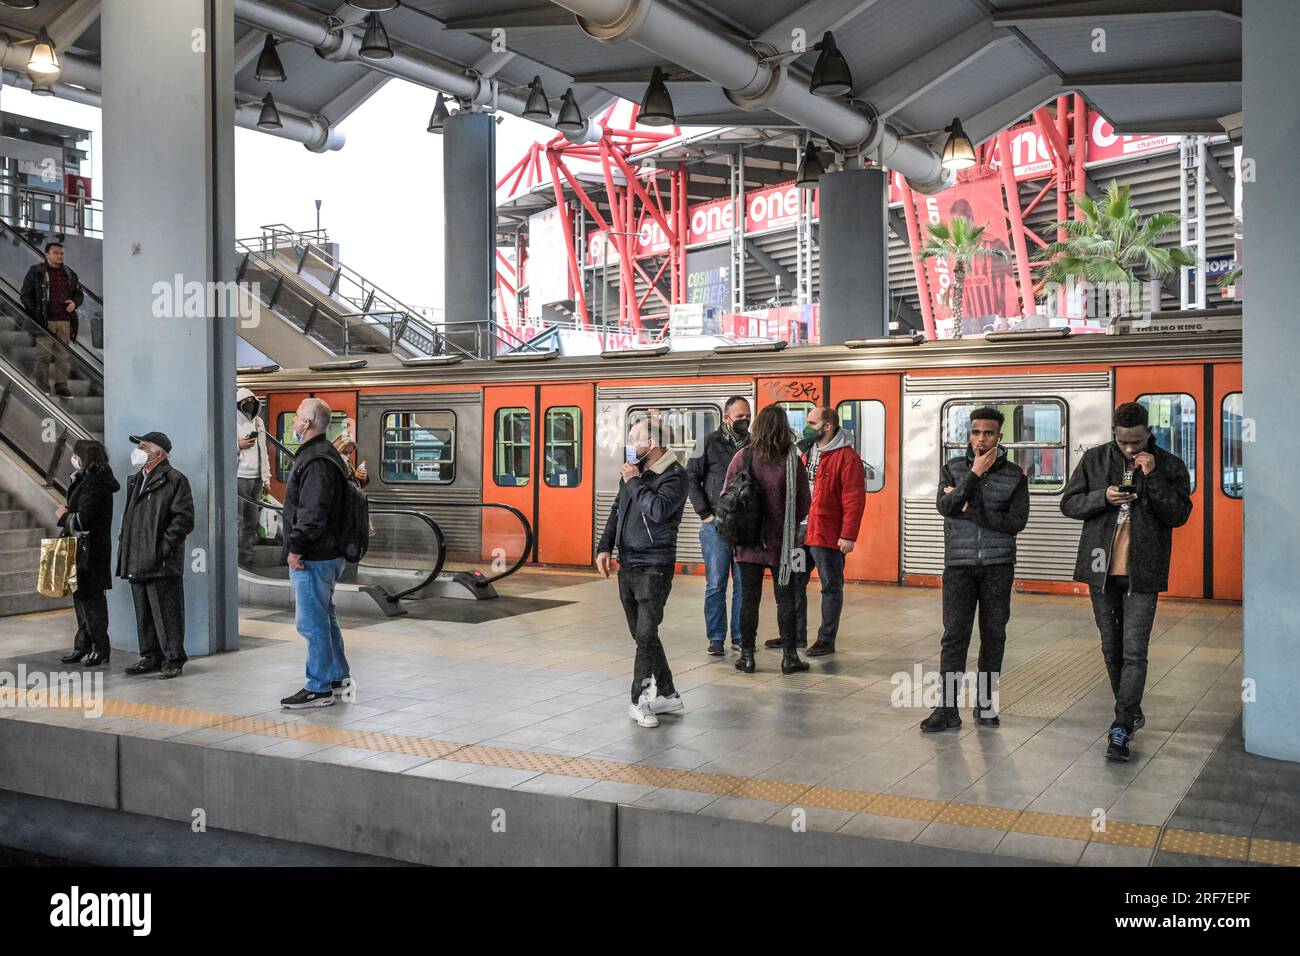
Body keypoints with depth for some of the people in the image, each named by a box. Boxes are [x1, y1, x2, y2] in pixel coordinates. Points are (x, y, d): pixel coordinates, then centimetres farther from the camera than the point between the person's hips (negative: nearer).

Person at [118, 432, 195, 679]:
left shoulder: (174, 480, -8)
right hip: (137, 563, 8)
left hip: (162, 565, -8)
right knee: (143, 613, 13)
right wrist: (124, 543, 14)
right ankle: (151, 656, 22)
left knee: (166, 612, -4)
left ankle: (173, 659, 4)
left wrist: (164, 548, -17)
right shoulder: (136, 480, 19)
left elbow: (184, 518, -14)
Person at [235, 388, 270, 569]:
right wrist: (239, 445, -16)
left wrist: (266, 478, 17)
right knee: (236, 521, -8)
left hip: (256, 479, 6)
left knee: (252, 521, 9)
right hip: (238, 477, -6)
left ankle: (250, 557, 14)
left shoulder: (259, 422, 17)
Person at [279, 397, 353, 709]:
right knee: (324, 617, 19)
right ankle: (338, 677, 29)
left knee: (312, 622, -4)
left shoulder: (316, 461, -19)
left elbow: (312, 512, -26)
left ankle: (319, 688, 3)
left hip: (312, 558, -11)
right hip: (323, 554, 11)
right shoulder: (322, 454, 16)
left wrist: (295, 547, -21)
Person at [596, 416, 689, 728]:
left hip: (654, 567, -8)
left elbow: (658, 510, -26)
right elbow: (617, 511, 19)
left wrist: (635, 482, -15)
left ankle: (639, 700, 1)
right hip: (627, 565, 8)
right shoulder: (633, 471, 12)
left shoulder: (675, 475, -10)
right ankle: (666, 694, 21)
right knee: (643, 635, 11)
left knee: (645, 635, -9)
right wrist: (605, 547, 10)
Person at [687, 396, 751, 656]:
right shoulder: (709, 443, 0)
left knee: (744, 583, 6)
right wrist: (705, 513, -5)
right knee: (715, 584, 1)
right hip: (716, 525, -2)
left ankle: (740, 636, 15)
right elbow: (691, 477, 0)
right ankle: (716, 638, 9)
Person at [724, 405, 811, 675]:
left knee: (749, 598, 8)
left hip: (748, 540, 1)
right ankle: (789, 656, 11)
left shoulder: (743, 457, -7)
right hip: (781, 541, -1)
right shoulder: (793, 461, -9)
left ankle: (747, 655, 11)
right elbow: (804, 504, -2)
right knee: (785, 598, 8)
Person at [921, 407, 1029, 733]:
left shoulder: (1014, 474, 3)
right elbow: (945, 507, -12)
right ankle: (948, 709, -1)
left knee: (994, 635, 6)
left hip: (998, 566, 1)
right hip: (959, 565, -1)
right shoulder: (952, 468, 4)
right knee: (954, 635, -4)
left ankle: (985, 703, 17)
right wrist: (975, 474, -14)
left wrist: (970, 510, -12)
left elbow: (1017, 521, -9)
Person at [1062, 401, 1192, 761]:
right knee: (1112, 649, 14)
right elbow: (1068, 503, 4)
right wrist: (1102, 497, -14)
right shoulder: (1094, 459, 2)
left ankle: (1121, 729, -3)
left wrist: (1153, 477, -19)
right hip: (1102, 570, 3)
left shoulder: (1169, 466, -2)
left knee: (1134, 653, -7)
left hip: (1142, 573, -3)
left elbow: (1179, 515, -9)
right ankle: (1131, 713, 32)